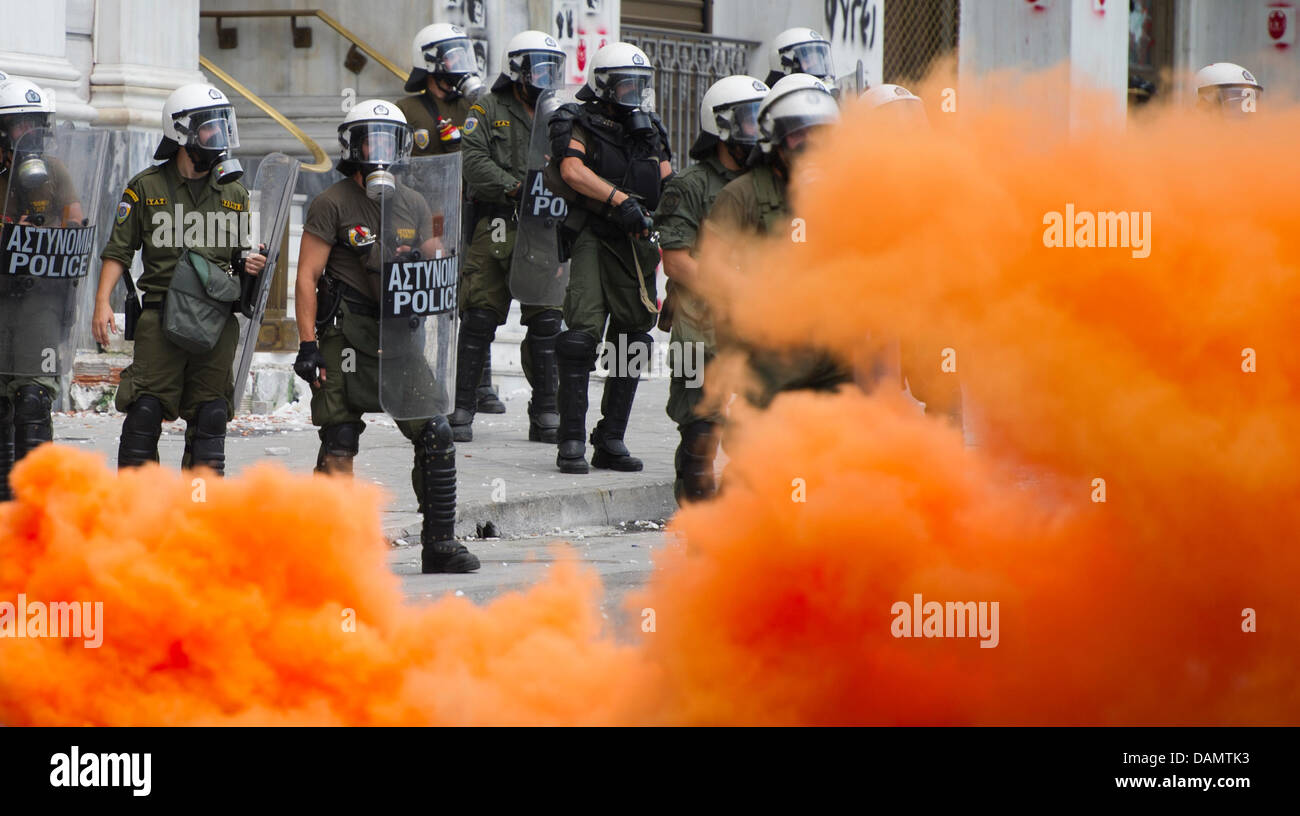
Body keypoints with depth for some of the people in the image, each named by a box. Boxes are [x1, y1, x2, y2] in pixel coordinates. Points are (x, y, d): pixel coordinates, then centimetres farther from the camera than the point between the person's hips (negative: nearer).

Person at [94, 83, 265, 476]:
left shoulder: (234, 193, 13)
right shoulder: (146, 187, 3)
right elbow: (118, 251, 2)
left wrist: (249, 266, -3)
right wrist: (103, 302, -10)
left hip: (216, 321, 3)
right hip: (161, 315, -3)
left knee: (210, 416, 4)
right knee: (145, 413, -6)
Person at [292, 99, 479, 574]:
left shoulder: (414, 206, 13)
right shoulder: (332, 204, -3)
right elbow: (307, 277, -6)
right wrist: (308, 344, -13)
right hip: (346, 338, -5)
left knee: (436, 436, -3)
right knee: (339, 449, -5)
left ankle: (439, 545, 5)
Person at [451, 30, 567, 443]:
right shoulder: (488, 110, 4)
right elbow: (474, 162, -8)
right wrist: (514, 187, -20)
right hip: (496, 228, -3)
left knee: (546, 322, 0)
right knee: (480, 319, -3)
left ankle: (546, 415, 8)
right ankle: (461, 410, 4)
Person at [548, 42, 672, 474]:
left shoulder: (651, 131, 18)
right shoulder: (580, 123, 2)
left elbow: (669, 185, 10)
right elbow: (573, 169, -16)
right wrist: (620, 200, -25)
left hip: (637, 242, 6)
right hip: (593, 239, -6)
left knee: (632, 341, 6)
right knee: (582, 335, -16)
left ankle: (611, 440, 14)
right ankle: (572, 441, -14)